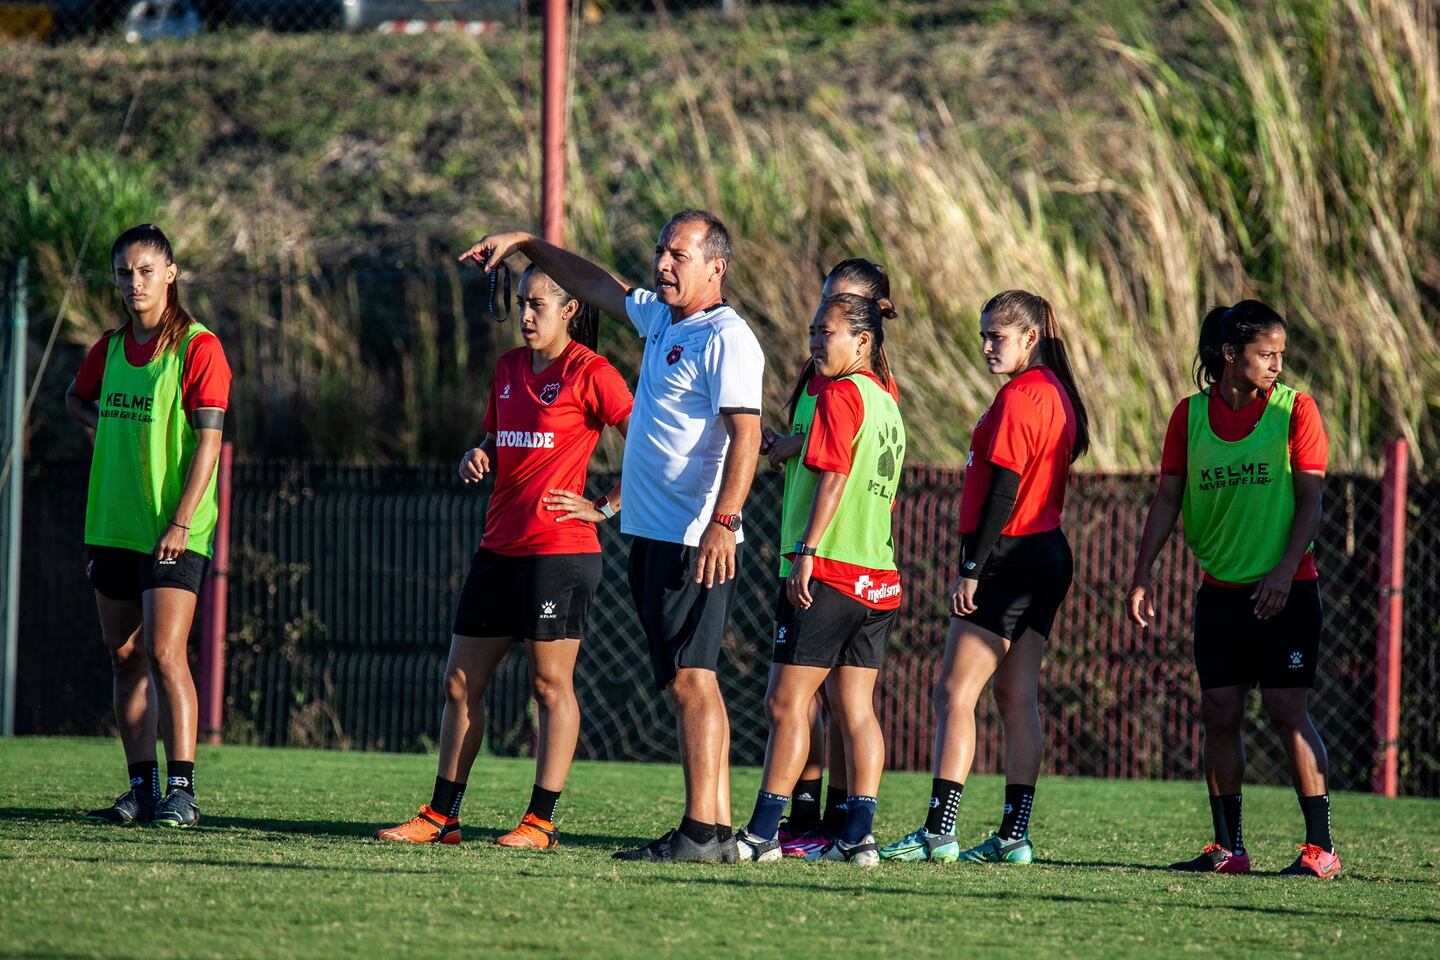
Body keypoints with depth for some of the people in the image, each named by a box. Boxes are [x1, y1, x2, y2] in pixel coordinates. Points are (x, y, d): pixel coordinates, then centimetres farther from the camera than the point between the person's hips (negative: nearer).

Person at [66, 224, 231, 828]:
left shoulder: (198, 347, -9)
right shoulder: (112, 348, 11)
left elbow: (209, 441, -13)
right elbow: (77, 398, 32)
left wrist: (181, 522, -20)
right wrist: (106, 425, 10)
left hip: (173, 532, -7)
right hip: (113, 527, 7)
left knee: (164, 654, -14)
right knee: (124, 657, 7)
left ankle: (181, 793, -13)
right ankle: (143, 788, 12)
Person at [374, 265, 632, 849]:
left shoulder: (590, 374, -8)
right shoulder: (509, 368, 14)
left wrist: (604, 509, -10)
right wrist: (477, 459, 5)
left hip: (559, 549, -8)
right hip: (499, 548, 8)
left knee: (551, 683, -3)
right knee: (461, 683, 7)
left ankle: (541, 822, 1)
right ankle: (441, 816, 13)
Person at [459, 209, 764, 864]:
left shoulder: (726, 338, -12)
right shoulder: (659, 318, 16)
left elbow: (745, 434, -20)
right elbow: (595, 284, 34)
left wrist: (722, 522, -29)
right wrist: (524, 244, 36)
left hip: (696, 542, -9)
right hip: (653, 534, 9)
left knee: (690, 677, -12)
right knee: (686, 680, 7)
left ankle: (702, 832, -15)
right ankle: (715, 828, 6)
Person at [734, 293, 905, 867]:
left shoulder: (839, 394, -10)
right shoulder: (886, 399, 16)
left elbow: (834, 476, -18)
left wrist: (806, 551, -20)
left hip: (829, 575, -8)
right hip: (877, 579, 8)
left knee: (787, 702, -5)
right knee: (855, 707, 7)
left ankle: (762, 833, -5)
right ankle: (857, 835, 3)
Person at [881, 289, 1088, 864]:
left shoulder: (1019, 397, -14)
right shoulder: (1056, 393, 15)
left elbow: (1002, 490, -19)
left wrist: (971, 570, -18)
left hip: (1010, 558, -10)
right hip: (1049, 553, 10)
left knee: (955, 693, -9)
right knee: (1018, 698, 9)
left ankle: (938, 832, -14)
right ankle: (1014, 836, 9)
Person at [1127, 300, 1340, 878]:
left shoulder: (1294, 409, -3)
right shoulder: (1191, 414, 5)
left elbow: (1311, 499, -6)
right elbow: (1168, 499, 9)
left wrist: (1285, 570, -16)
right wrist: (1142, 575, 2)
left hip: (1285, 591, -4)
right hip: (1220, 590, 4)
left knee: (1288, 711, -7)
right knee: (1219, 714, 3)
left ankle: (1320, 847, -3)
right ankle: (1227, 847, 11)